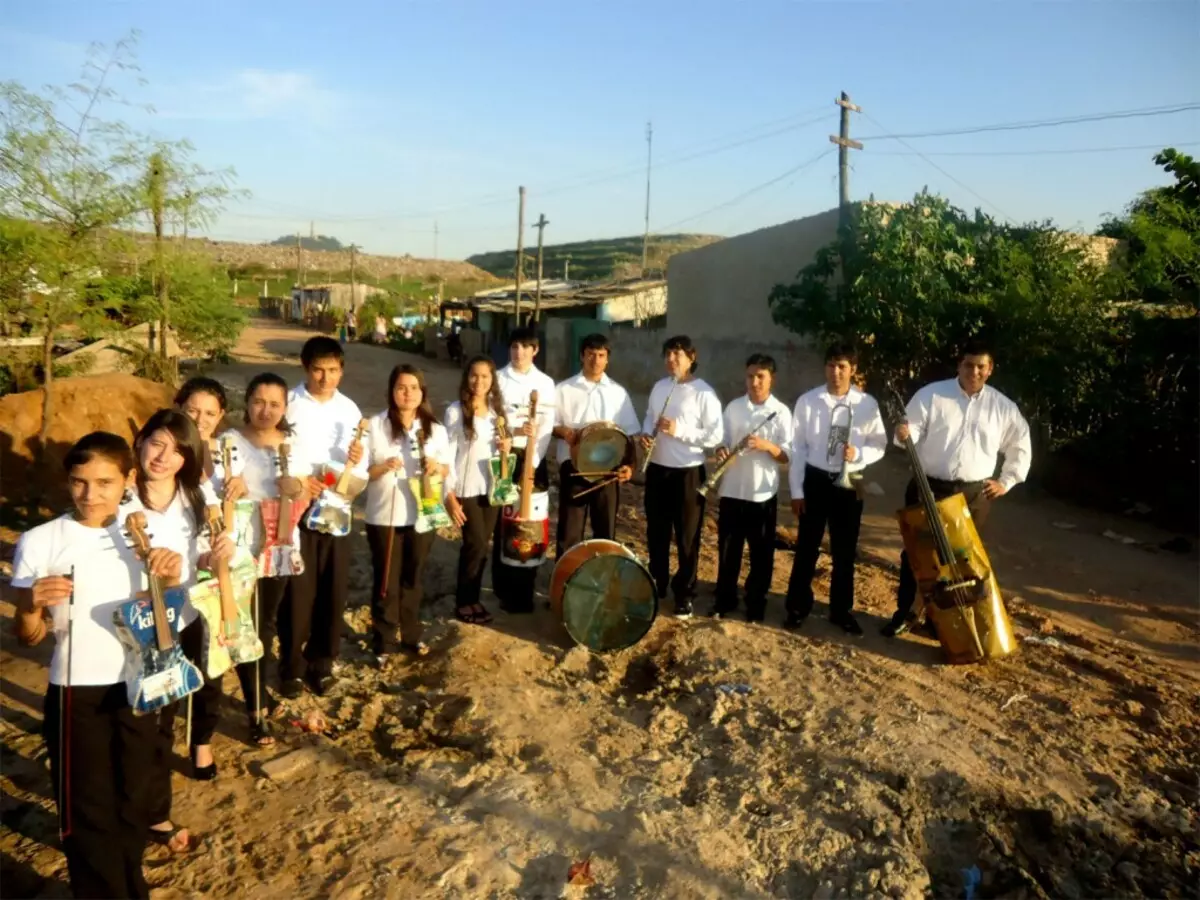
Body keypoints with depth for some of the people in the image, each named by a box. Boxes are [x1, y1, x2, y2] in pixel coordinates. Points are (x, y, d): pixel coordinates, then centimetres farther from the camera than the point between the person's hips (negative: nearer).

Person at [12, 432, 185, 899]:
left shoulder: (154, 536, -3)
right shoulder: (39, 543, -9)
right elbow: (28, 638, -3)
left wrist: (171, 580, -18)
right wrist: (32, 606, -24)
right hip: (76, 694, -2)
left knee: (138, 801, 18)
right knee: (89, 812, 7)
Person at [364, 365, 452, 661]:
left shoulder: (435, 429, 3)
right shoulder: (376, 425, -6)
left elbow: (447, 469, 7)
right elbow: (361, 470, -6)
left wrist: (438, 467, -15)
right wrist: (383, 467, -25)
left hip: (422, 515, 3)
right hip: (384, 516, -2)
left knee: (413, 579, 16)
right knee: (386, 581, 6)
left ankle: (411, 635, 31)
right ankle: (384, 642, 19)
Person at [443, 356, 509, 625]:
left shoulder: (496, 409, 8)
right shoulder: (455, 410, -9)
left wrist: (507, 446, -4)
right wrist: (449, 495, -15)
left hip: (492, 486, 5)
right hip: (466, 488, -5)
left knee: (482, 544, 9)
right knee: (476, 544, -6)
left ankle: (473, 598, 22)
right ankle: (463, 602, 10)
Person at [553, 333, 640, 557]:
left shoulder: (618, 392, 6)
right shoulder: (564, 389, 2)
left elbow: (630, 433, 6)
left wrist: (628, 464, -8)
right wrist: (563, 432, -16)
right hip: (573, 468, -1)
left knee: (605, 530, 9)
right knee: (569, 530, 4)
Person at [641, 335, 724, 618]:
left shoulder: (704, 393, -11)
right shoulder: (659, 387, 9)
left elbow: (715, 436, -15)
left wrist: (678, 430, -24)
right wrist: (646, 433, -2)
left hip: (688, 472, -6)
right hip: (657, 469, 6)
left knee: (687, 537, 5)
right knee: (656, 533, 15)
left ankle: (684, 594, 17)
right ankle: (656, 585, 30)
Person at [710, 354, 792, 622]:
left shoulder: (781, 411, -3)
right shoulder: (733, 407, 4)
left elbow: (787, 456, -4)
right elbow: (723, 441, 8)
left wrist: (767, 446, -23)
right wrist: (721, 452, -14)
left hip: (763, 492, -2)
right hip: (732, 489, 2)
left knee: (761, 552, 7)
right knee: (728, 548, 10)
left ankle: (756, 603, 21)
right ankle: (724, 600, 24)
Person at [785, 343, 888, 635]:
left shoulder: (867, 404, -4)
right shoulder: (807, 401, -6)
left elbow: (879, 445, 4)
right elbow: (797, 448, -4)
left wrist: (859, 454, -18)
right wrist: (796, 490, -5)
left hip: (850, 484, 1)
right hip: (815, 480, -1)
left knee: (845, 551, 12)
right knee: (807, 547, 9)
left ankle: (842, 611, 28)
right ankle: (797, 607, 24)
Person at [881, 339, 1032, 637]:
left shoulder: (1003, 406, 3)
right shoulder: (931, 394, -4)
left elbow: (1021, 446, 15)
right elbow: (914, 430, -6)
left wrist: (1006, 481, 8)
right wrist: (904, 434, -29)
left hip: (974, 494, 2)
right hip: (928, 487, -2)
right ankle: (903, 613, 20)